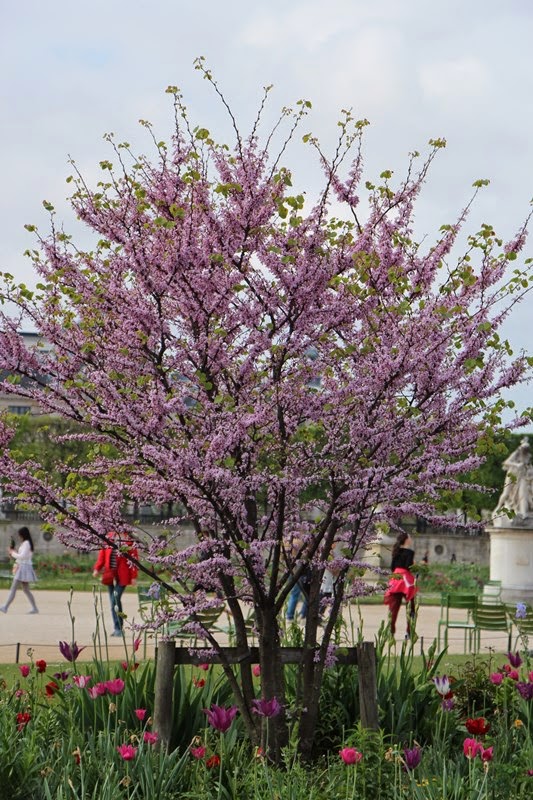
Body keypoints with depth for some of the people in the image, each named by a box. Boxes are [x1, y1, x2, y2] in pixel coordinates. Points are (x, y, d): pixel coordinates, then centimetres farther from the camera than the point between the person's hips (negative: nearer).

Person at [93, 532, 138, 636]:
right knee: (113, 602, 8)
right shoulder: (109, 537, 11)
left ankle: (118, 628, -4)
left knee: (116, 600, -13)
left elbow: (134, 557, -4)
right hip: (110, 575, 5)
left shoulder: (129, 539, -2)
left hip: (122, 576, -5)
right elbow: (102, 555, 14)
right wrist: (97, 568, 2)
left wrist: (133, 576, -8)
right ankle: (117, 628, 17)